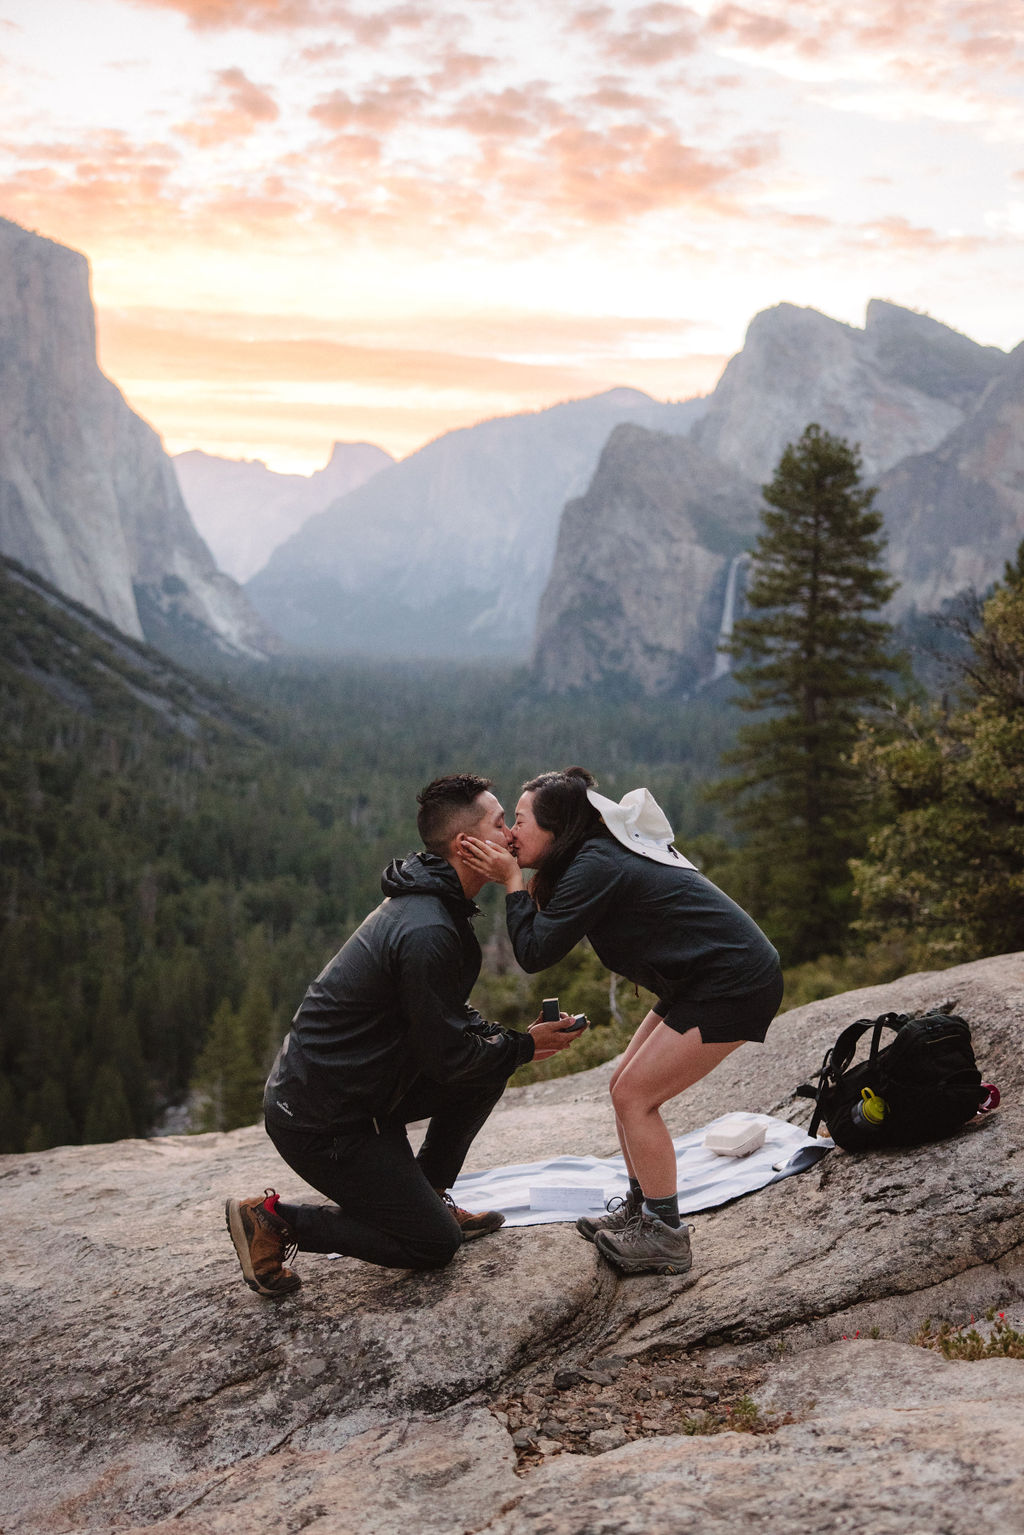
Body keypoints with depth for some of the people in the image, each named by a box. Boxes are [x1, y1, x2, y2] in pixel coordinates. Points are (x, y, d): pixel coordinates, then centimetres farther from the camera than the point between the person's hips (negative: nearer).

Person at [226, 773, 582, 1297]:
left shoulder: (430, 903, 7)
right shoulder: (427, 933, -26)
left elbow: (448, 1020, 19)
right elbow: (451, 1060, -20)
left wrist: (513, 1038, 2)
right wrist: (524, 1046, -4)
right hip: (319, 1120, -10)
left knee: (491, 1065, 9)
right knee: (434, 1244, 0)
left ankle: (430, 1195, 20)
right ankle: (274, 1220, 2)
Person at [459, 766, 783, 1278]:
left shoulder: (596, 866, -20)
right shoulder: (604, 853, 9)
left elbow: (534, 952, -19)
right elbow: (545, 936, 15)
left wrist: (512, 881, -11)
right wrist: (518, 882, 3)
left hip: (736, 984, -10)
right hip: (701, 981, 10)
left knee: (635, 1096, -7)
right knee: (627, 1086, 12)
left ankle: (665, 1240, 3)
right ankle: (639, 1210, 25)